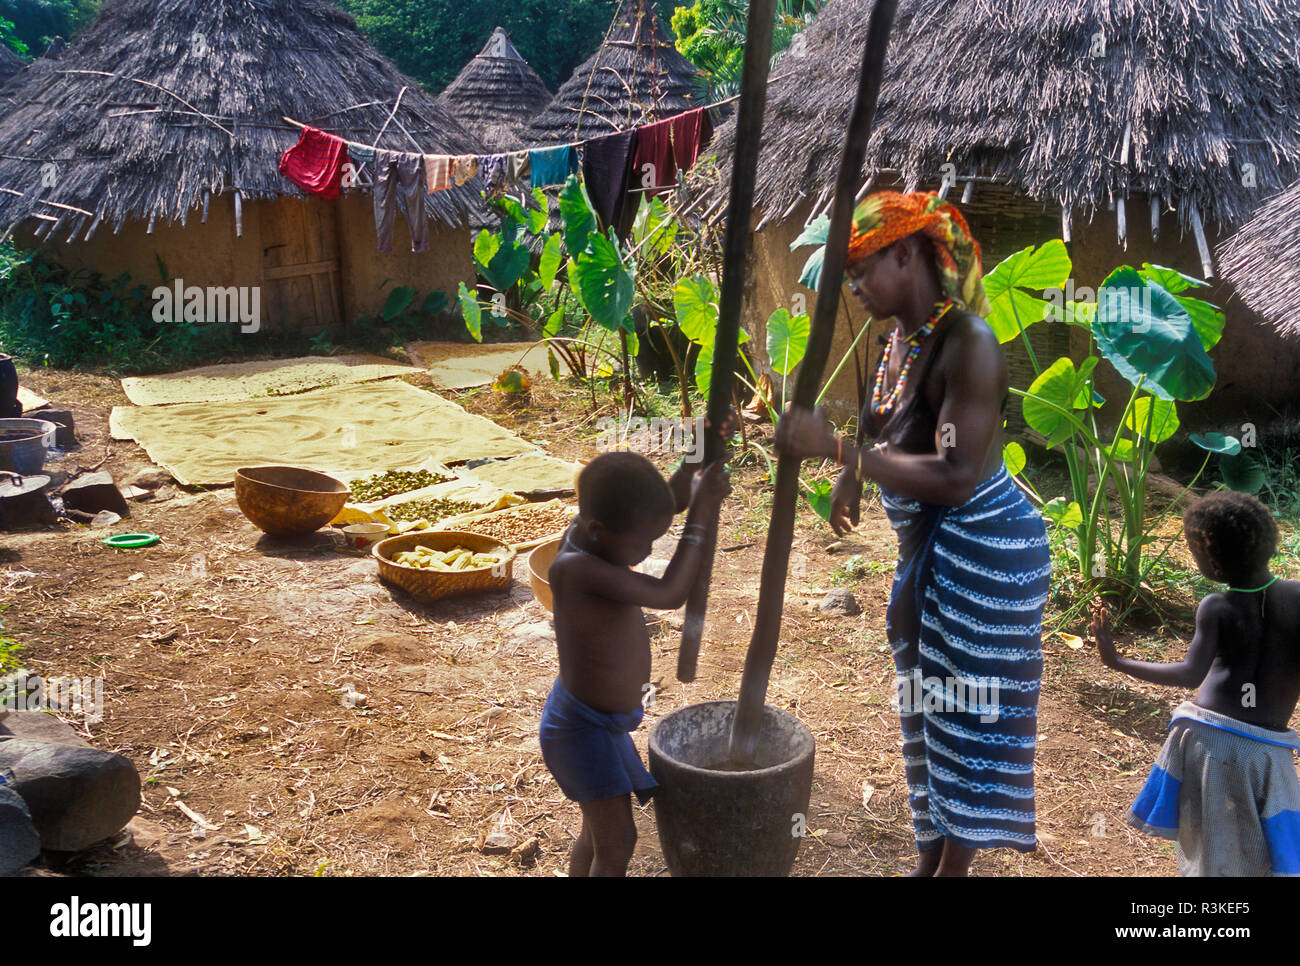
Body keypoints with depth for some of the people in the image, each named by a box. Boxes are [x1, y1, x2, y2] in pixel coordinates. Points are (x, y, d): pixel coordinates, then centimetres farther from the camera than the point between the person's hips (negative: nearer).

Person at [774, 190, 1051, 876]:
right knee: (927, 710, 20)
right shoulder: (901, 336, 3)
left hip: (982, 549, -9)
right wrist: (853, 478, 10)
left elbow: (955, 478, -32)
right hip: (926, 548, 9)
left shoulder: (968, 344, -24)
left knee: (966, 714, 5)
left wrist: (838, 449, -33)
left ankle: (954, 866, 22)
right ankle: (930, 855, 37)